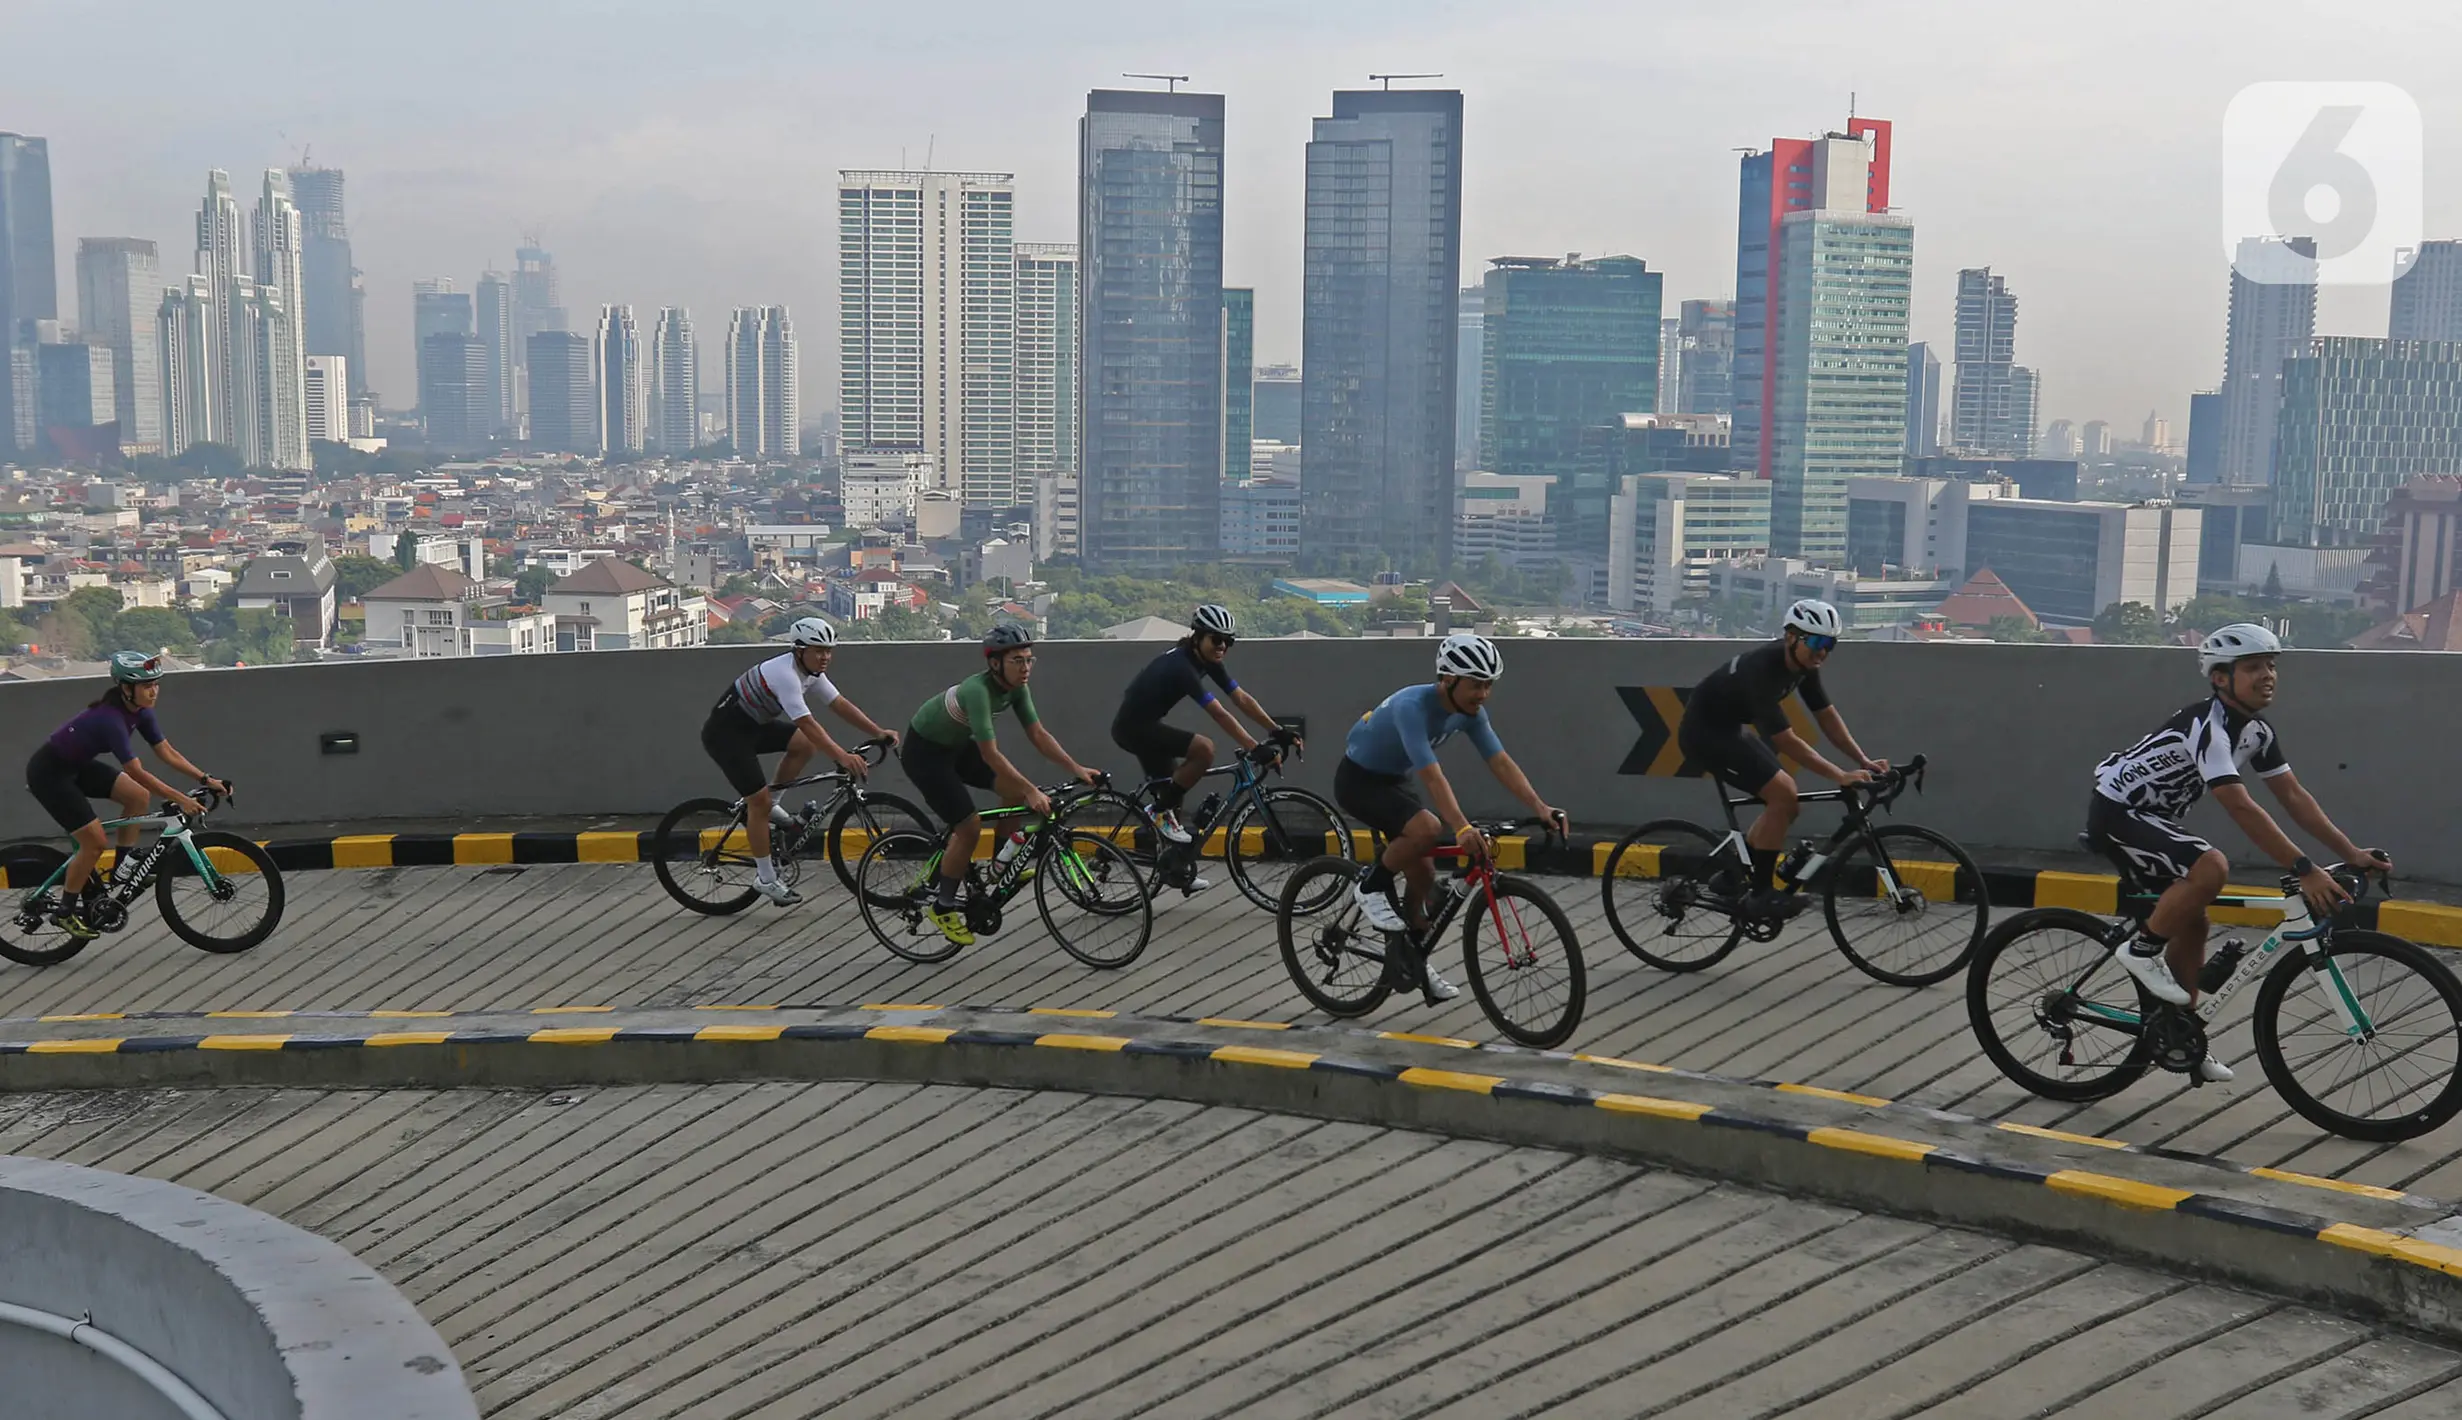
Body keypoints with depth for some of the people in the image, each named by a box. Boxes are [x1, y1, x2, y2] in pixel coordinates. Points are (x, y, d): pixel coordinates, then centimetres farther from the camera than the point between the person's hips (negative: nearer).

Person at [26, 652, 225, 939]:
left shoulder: (140, 712, -7)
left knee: (138, 797, -5)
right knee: (95, 841, -10)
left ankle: (123, 867, 8)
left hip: (77, 766, 8)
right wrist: (180, 800, -36)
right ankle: (67, 910, 7)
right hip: (49, 772, -8)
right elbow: (138, 773, -35)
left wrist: (206, 779, -13)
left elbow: (168, 753, -4)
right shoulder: (110, 718, -32)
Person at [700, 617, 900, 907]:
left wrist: (878, 733, -7)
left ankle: (769, 805, 9)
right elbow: (807, 724, -37)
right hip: (725, 733, -9)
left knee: (804, 745, -6)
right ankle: (765, 880, 0)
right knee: (759, 800, -10)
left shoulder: (811, 672, 0)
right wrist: (843, 757, -43)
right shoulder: (785, 674, -29)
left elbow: (841, 705, 1)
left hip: (754, 725, 9)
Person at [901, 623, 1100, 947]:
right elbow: (990, 754, -38)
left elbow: (1038, 734, -9)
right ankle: (943, 907, 2)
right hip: (924, 751, -8)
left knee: (1015, 789, -5)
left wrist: (1076, 769, -19)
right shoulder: (977, 689, -35)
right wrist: (1033, 792, -40)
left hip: (955, 745, 8)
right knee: (970, 826, -14)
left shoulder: (1016, 687, -11)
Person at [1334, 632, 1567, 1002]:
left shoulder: (1470, 712, -11)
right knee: (1427, 829, -32)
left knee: (1423, 875, 6)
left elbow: (1501, 762, -16)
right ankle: (1372, 886, -8)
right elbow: (1432, 776, -43)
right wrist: (1462, 828, -54)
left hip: (1393, 780, 8)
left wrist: (1539, 806, -30)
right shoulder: (1411, 706, -35)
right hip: (1358, 779, -8)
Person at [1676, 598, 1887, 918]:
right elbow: (1785, 741, -33)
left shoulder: (1803, 664, -5)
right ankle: (1761, 894, -12)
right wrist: (1840, 776, -35)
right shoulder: (1762, 670, -31)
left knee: (1788, 803, 5)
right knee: (1783, 793, -20)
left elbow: (1827, 716, 1)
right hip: (1703, 733, -9)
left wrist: (1864, 761, -9)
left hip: (1727, 730, 10)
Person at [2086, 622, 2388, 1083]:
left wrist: (2352, 852, -4)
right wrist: (2304, 871, -36)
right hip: (2116, 812, -10)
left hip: (2150, 816, 10)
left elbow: (2294, 797, 4)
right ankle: (2143, 951, -10)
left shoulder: (2257, 731, 3)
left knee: (2192, 920, 9)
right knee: (2210, 867, -30)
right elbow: (2242, 809, -33)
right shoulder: (2208, 725, -27)